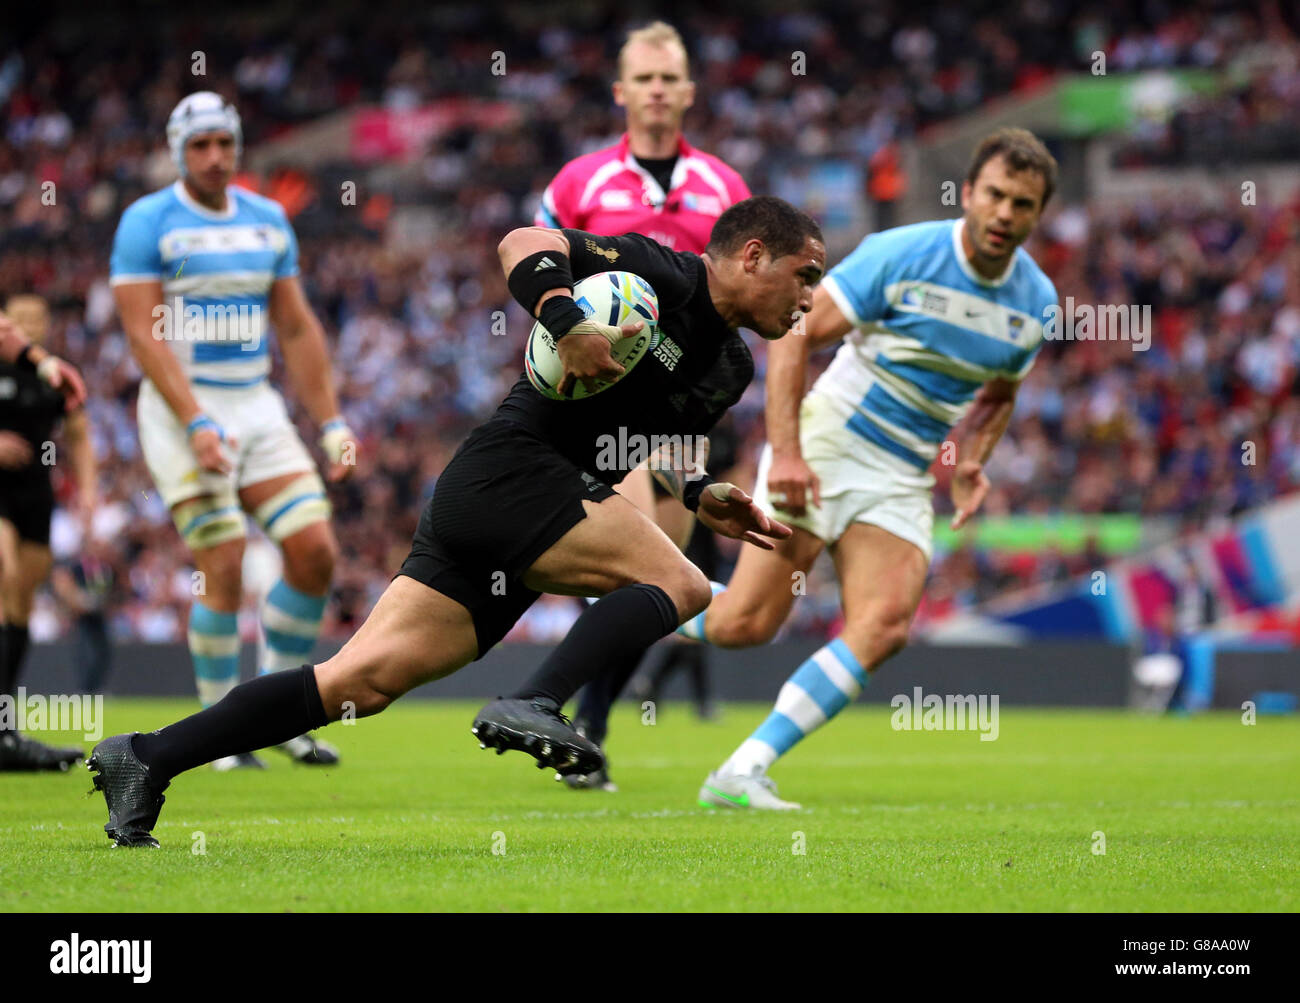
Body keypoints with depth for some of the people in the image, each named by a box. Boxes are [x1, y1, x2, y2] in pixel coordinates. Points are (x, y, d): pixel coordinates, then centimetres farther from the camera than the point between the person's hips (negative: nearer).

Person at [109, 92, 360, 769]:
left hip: (257, 407, 6)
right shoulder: (148, 223, -7)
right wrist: (197, 424, -22)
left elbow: (297, 330, 15)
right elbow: (144, 333, -13)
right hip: (182, 409, -6)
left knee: (315, 552, -4)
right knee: (225, 568, -12)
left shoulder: (267, 221, 11)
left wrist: (331, 423, 9)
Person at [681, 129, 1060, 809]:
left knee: (886, 626, -20)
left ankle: (742, 773, -18)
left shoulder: (1036, 301, 4)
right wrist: (785, 451, -19)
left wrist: (971, 461, 3)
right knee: (742, 626, -13)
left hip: (905, 479, 4)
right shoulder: (900, 255, -13)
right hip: (824, 448, -4)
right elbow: (795, 335, -10)